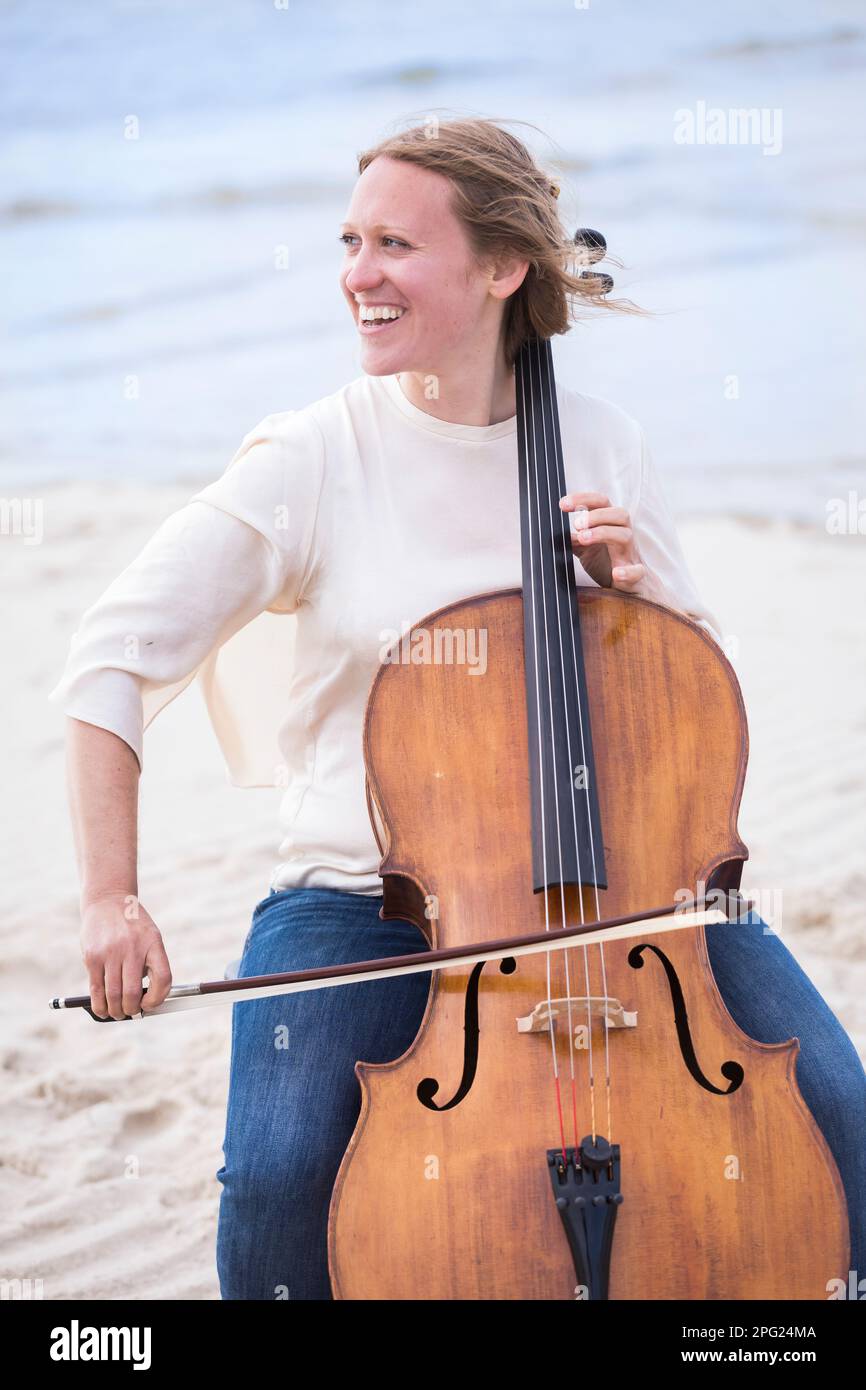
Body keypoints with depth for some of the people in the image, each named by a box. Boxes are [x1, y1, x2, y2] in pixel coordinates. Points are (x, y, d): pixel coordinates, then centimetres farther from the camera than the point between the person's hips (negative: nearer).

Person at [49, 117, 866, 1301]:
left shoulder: (604, 446, 4)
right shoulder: (310, 461, -5)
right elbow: (115, 658, -6)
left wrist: (635, 589, -8)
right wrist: (112, 898, -16)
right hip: (365, 896, -2)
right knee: (279, 1177, -26)